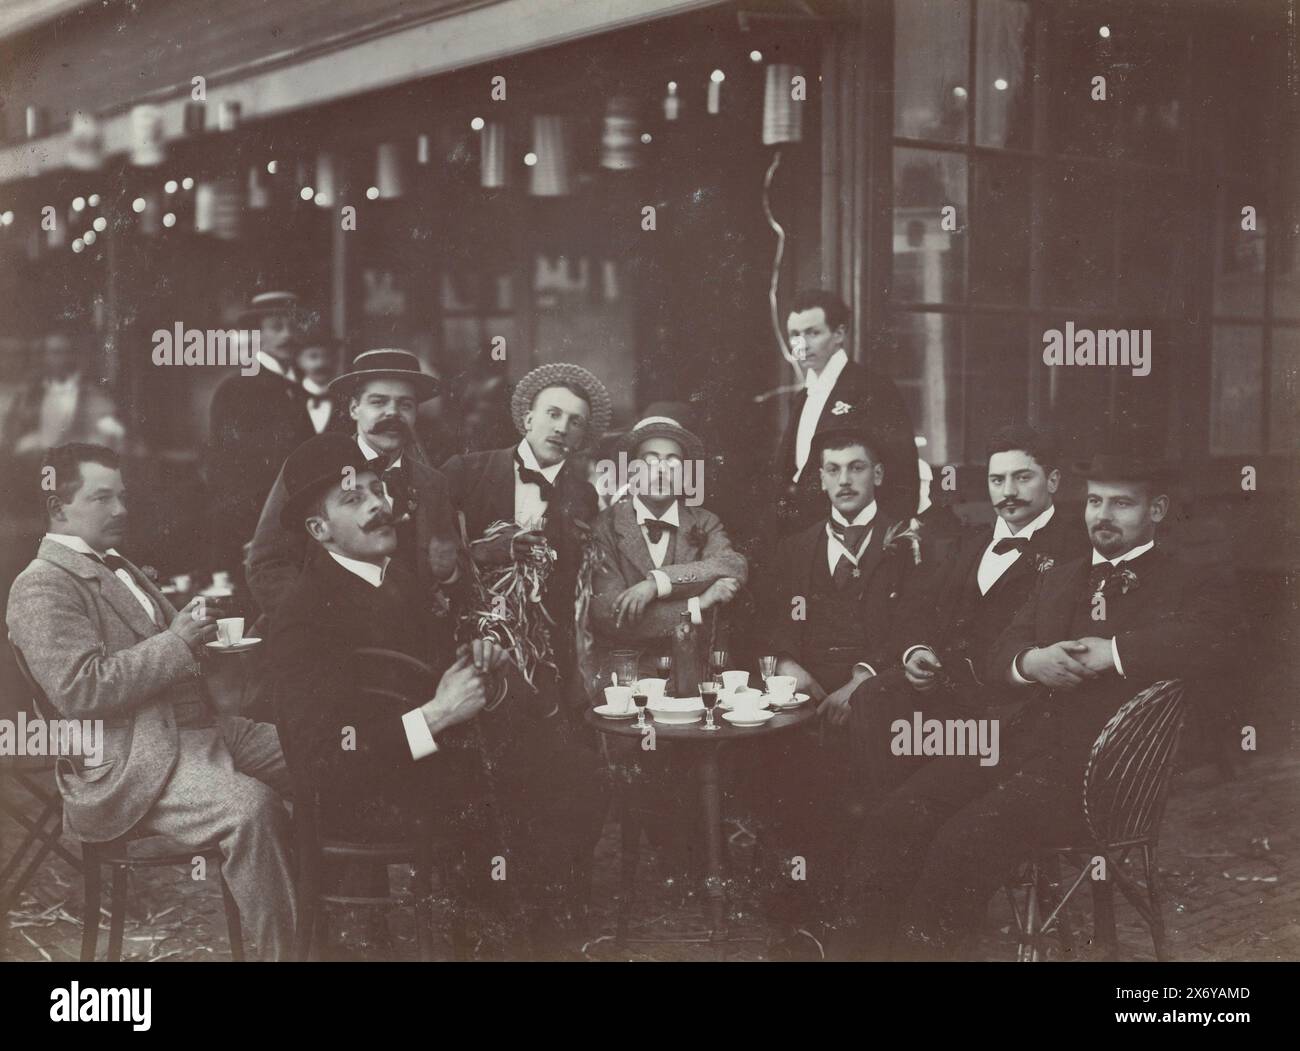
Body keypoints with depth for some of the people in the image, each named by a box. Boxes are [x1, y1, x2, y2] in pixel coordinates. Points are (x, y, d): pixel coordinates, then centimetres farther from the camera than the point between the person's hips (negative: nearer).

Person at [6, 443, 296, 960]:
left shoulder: (119, 569, 23)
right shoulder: (41, 588, -8)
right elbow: (79, 690, -20)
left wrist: (193, 631, 11)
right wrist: (176, 641, -19)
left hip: (198, 728, 10)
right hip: (133, 766, -10)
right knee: (252, 807, -33)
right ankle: (283, 950, -21)